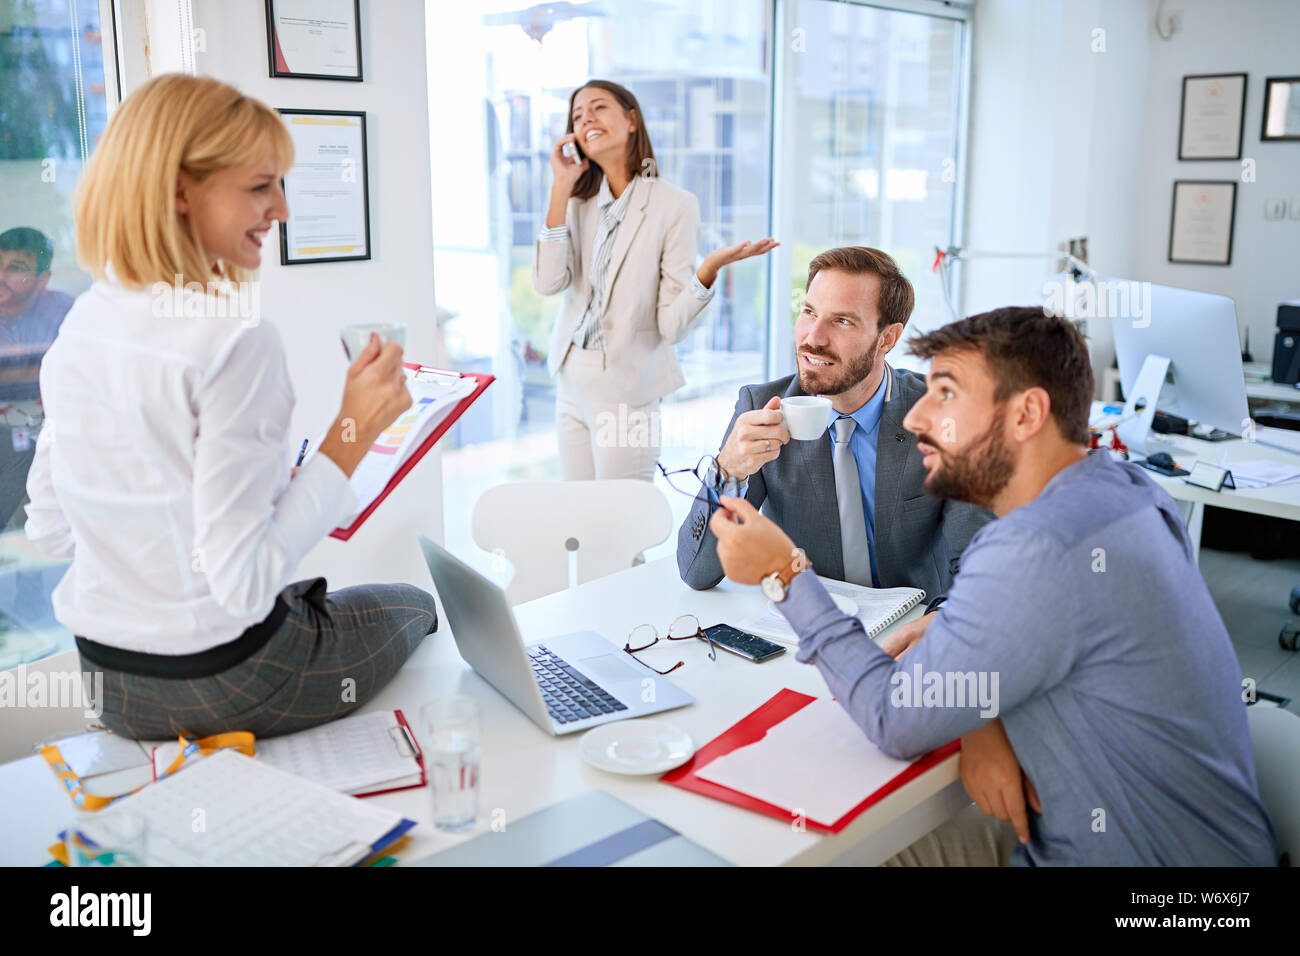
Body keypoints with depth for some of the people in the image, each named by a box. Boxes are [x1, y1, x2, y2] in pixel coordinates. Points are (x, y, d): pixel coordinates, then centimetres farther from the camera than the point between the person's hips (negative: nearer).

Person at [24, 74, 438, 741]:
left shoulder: (78, 328, -2)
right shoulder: (235, 342, -26)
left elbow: (48, 529, 7)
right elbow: (243, 579, -26)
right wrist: (354, 433, -24)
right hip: (225, 682, -7)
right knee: (413, 606, 23)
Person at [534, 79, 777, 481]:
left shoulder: (675, 205, -11)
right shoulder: (579, 201, 5)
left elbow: (672, 326, -15)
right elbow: (548, 282, -11)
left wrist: (709, 268, -32)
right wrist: (561, 188, -9)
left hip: (626, 390, -5)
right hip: (572, 380, 6)